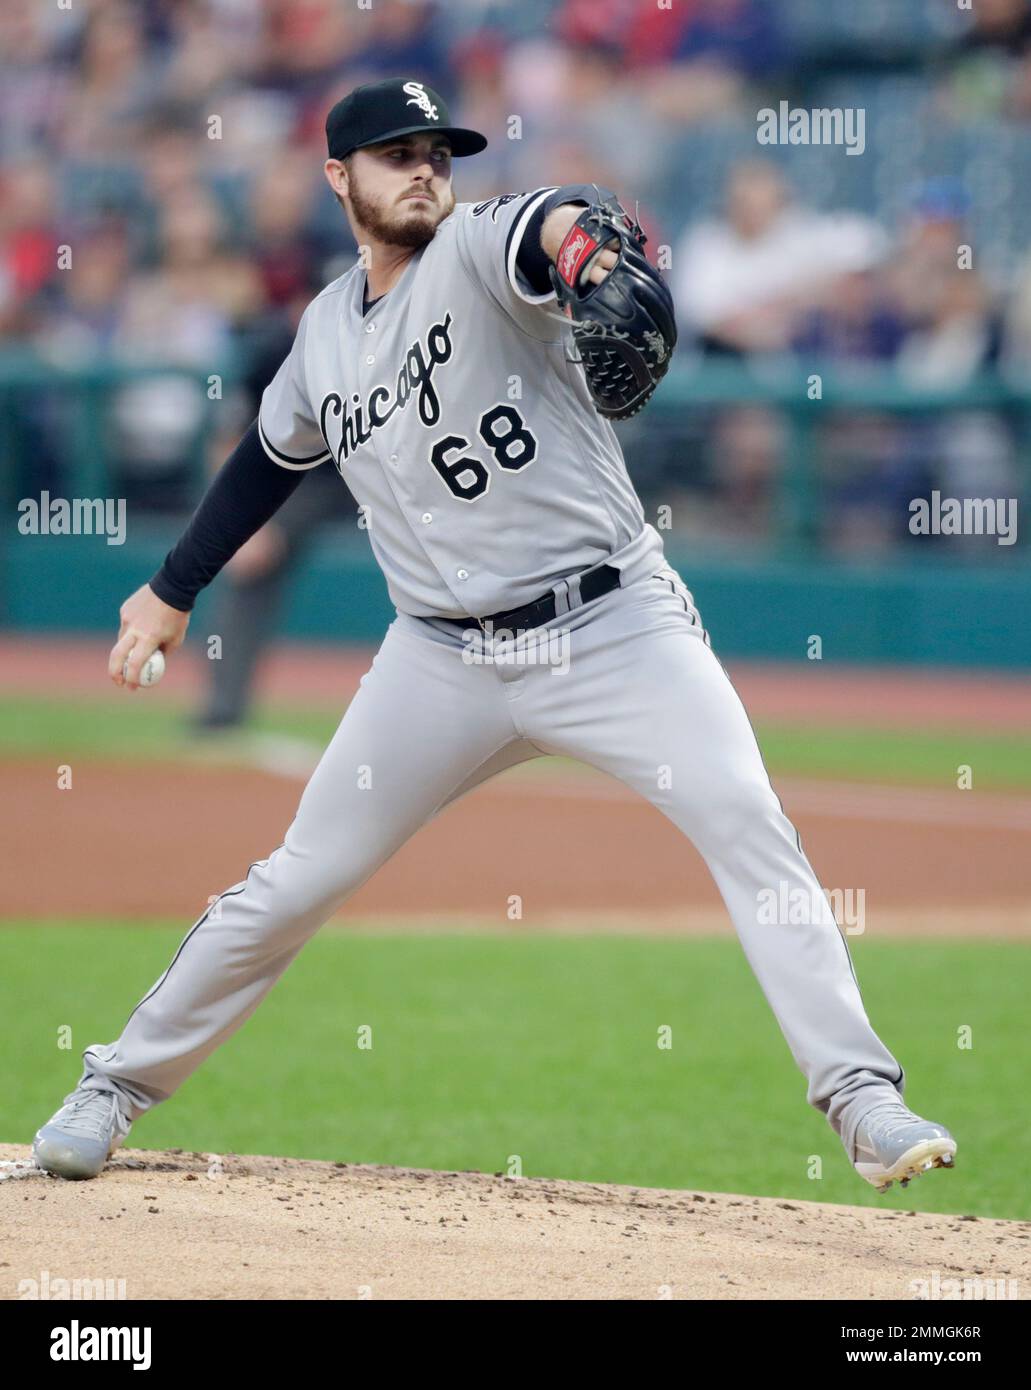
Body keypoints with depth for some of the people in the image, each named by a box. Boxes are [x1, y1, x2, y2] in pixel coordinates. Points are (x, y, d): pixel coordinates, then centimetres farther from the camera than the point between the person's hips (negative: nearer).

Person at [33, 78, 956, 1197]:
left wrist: (572, 231, -57)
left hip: (614, 623, -4)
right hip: (446, 661, 4)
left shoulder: (473, 252, -7)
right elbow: (271, 458, 28)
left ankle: (860, 1098, -17)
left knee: (750, 829, -19)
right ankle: (120, 1085, 20)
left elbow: (531, 234, -33)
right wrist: (172, 590, 30)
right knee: (296, 883, 5)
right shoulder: (327, 331, 9)